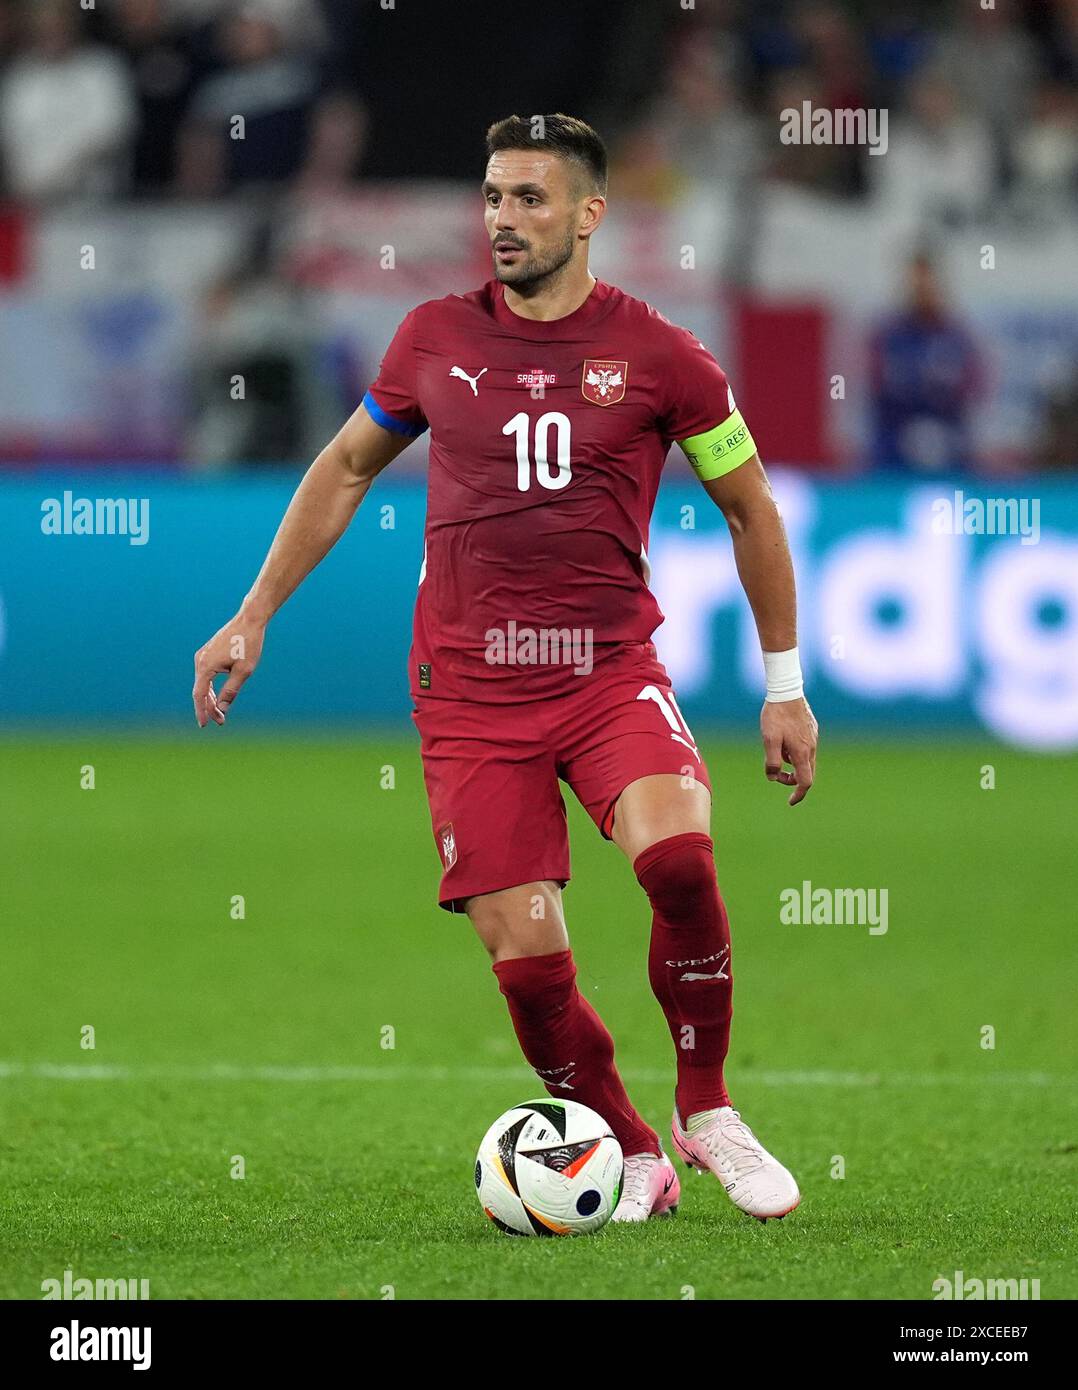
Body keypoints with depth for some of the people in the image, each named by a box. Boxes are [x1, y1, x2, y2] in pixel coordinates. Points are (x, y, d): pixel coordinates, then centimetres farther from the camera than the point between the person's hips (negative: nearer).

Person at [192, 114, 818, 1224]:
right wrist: (253, 616, 17)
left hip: (611, 672, -2)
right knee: (527, 962, -8)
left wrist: (784, 686, 11)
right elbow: (347, 467, 20)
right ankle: (633, 1160, 16)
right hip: (470, 690, 2)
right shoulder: (436, 338, 5)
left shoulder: (659, 357, -2)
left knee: (677, 857, -29)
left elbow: (750, 508, 10)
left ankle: (708, 1114, -8)